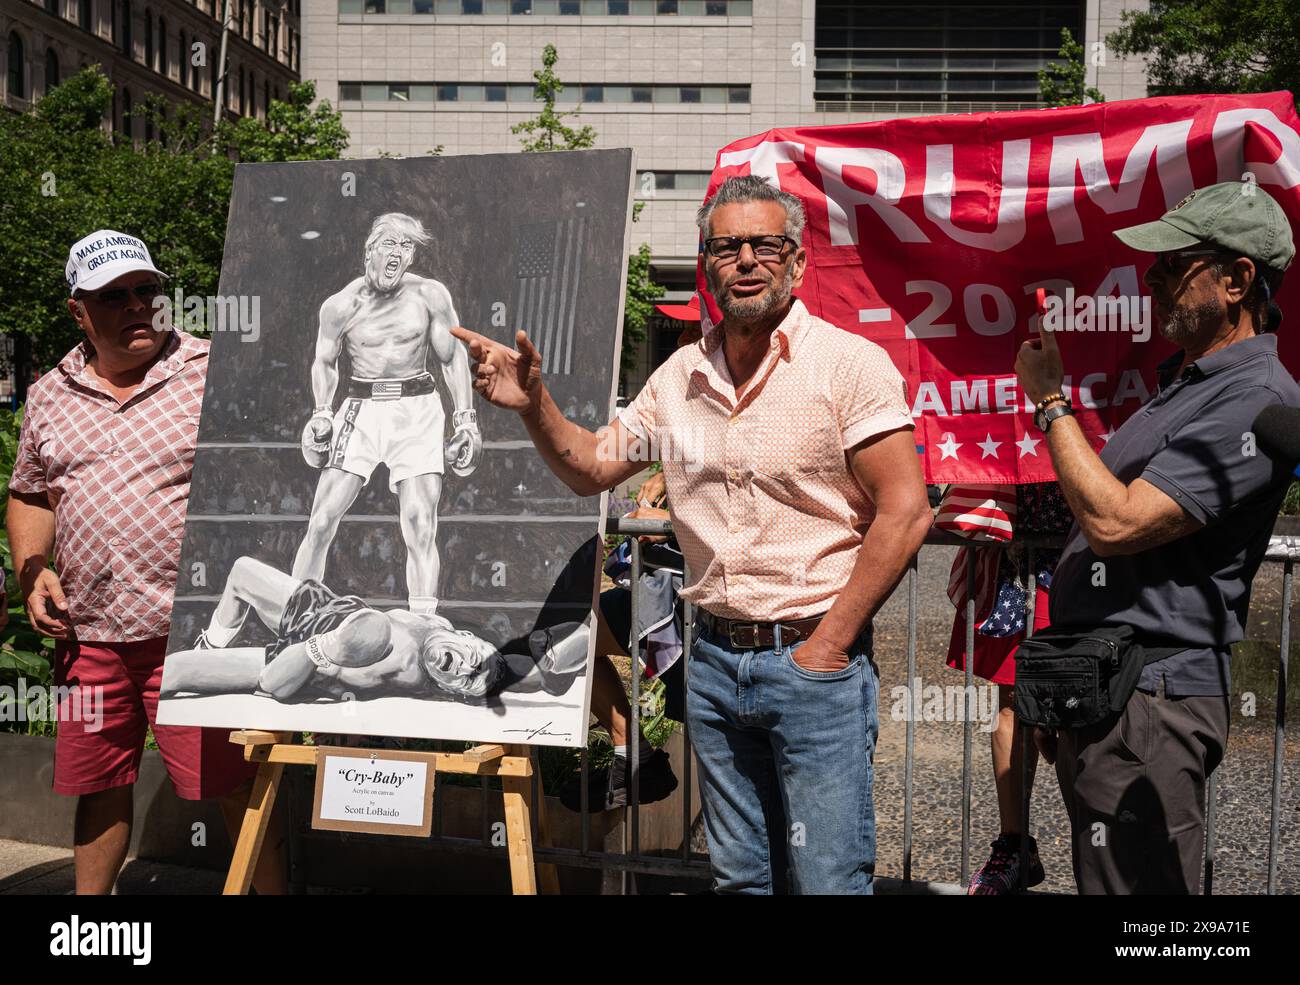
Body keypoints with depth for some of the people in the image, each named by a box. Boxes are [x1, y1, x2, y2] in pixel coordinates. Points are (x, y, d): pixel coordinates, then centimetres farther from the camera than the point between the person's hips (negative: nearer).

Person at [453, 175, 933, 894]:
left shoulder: (848, 363, -9)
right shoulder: (681, 376, 8)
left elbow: (905, 512, -13)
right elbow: (592, 468, 16)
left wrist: (828, 645, -13)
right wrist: (532, 403, -3)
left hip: (814, 657, -5)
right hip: (715, 658, 5)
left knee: (826, 882, 0)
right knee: (738, 877, 15)